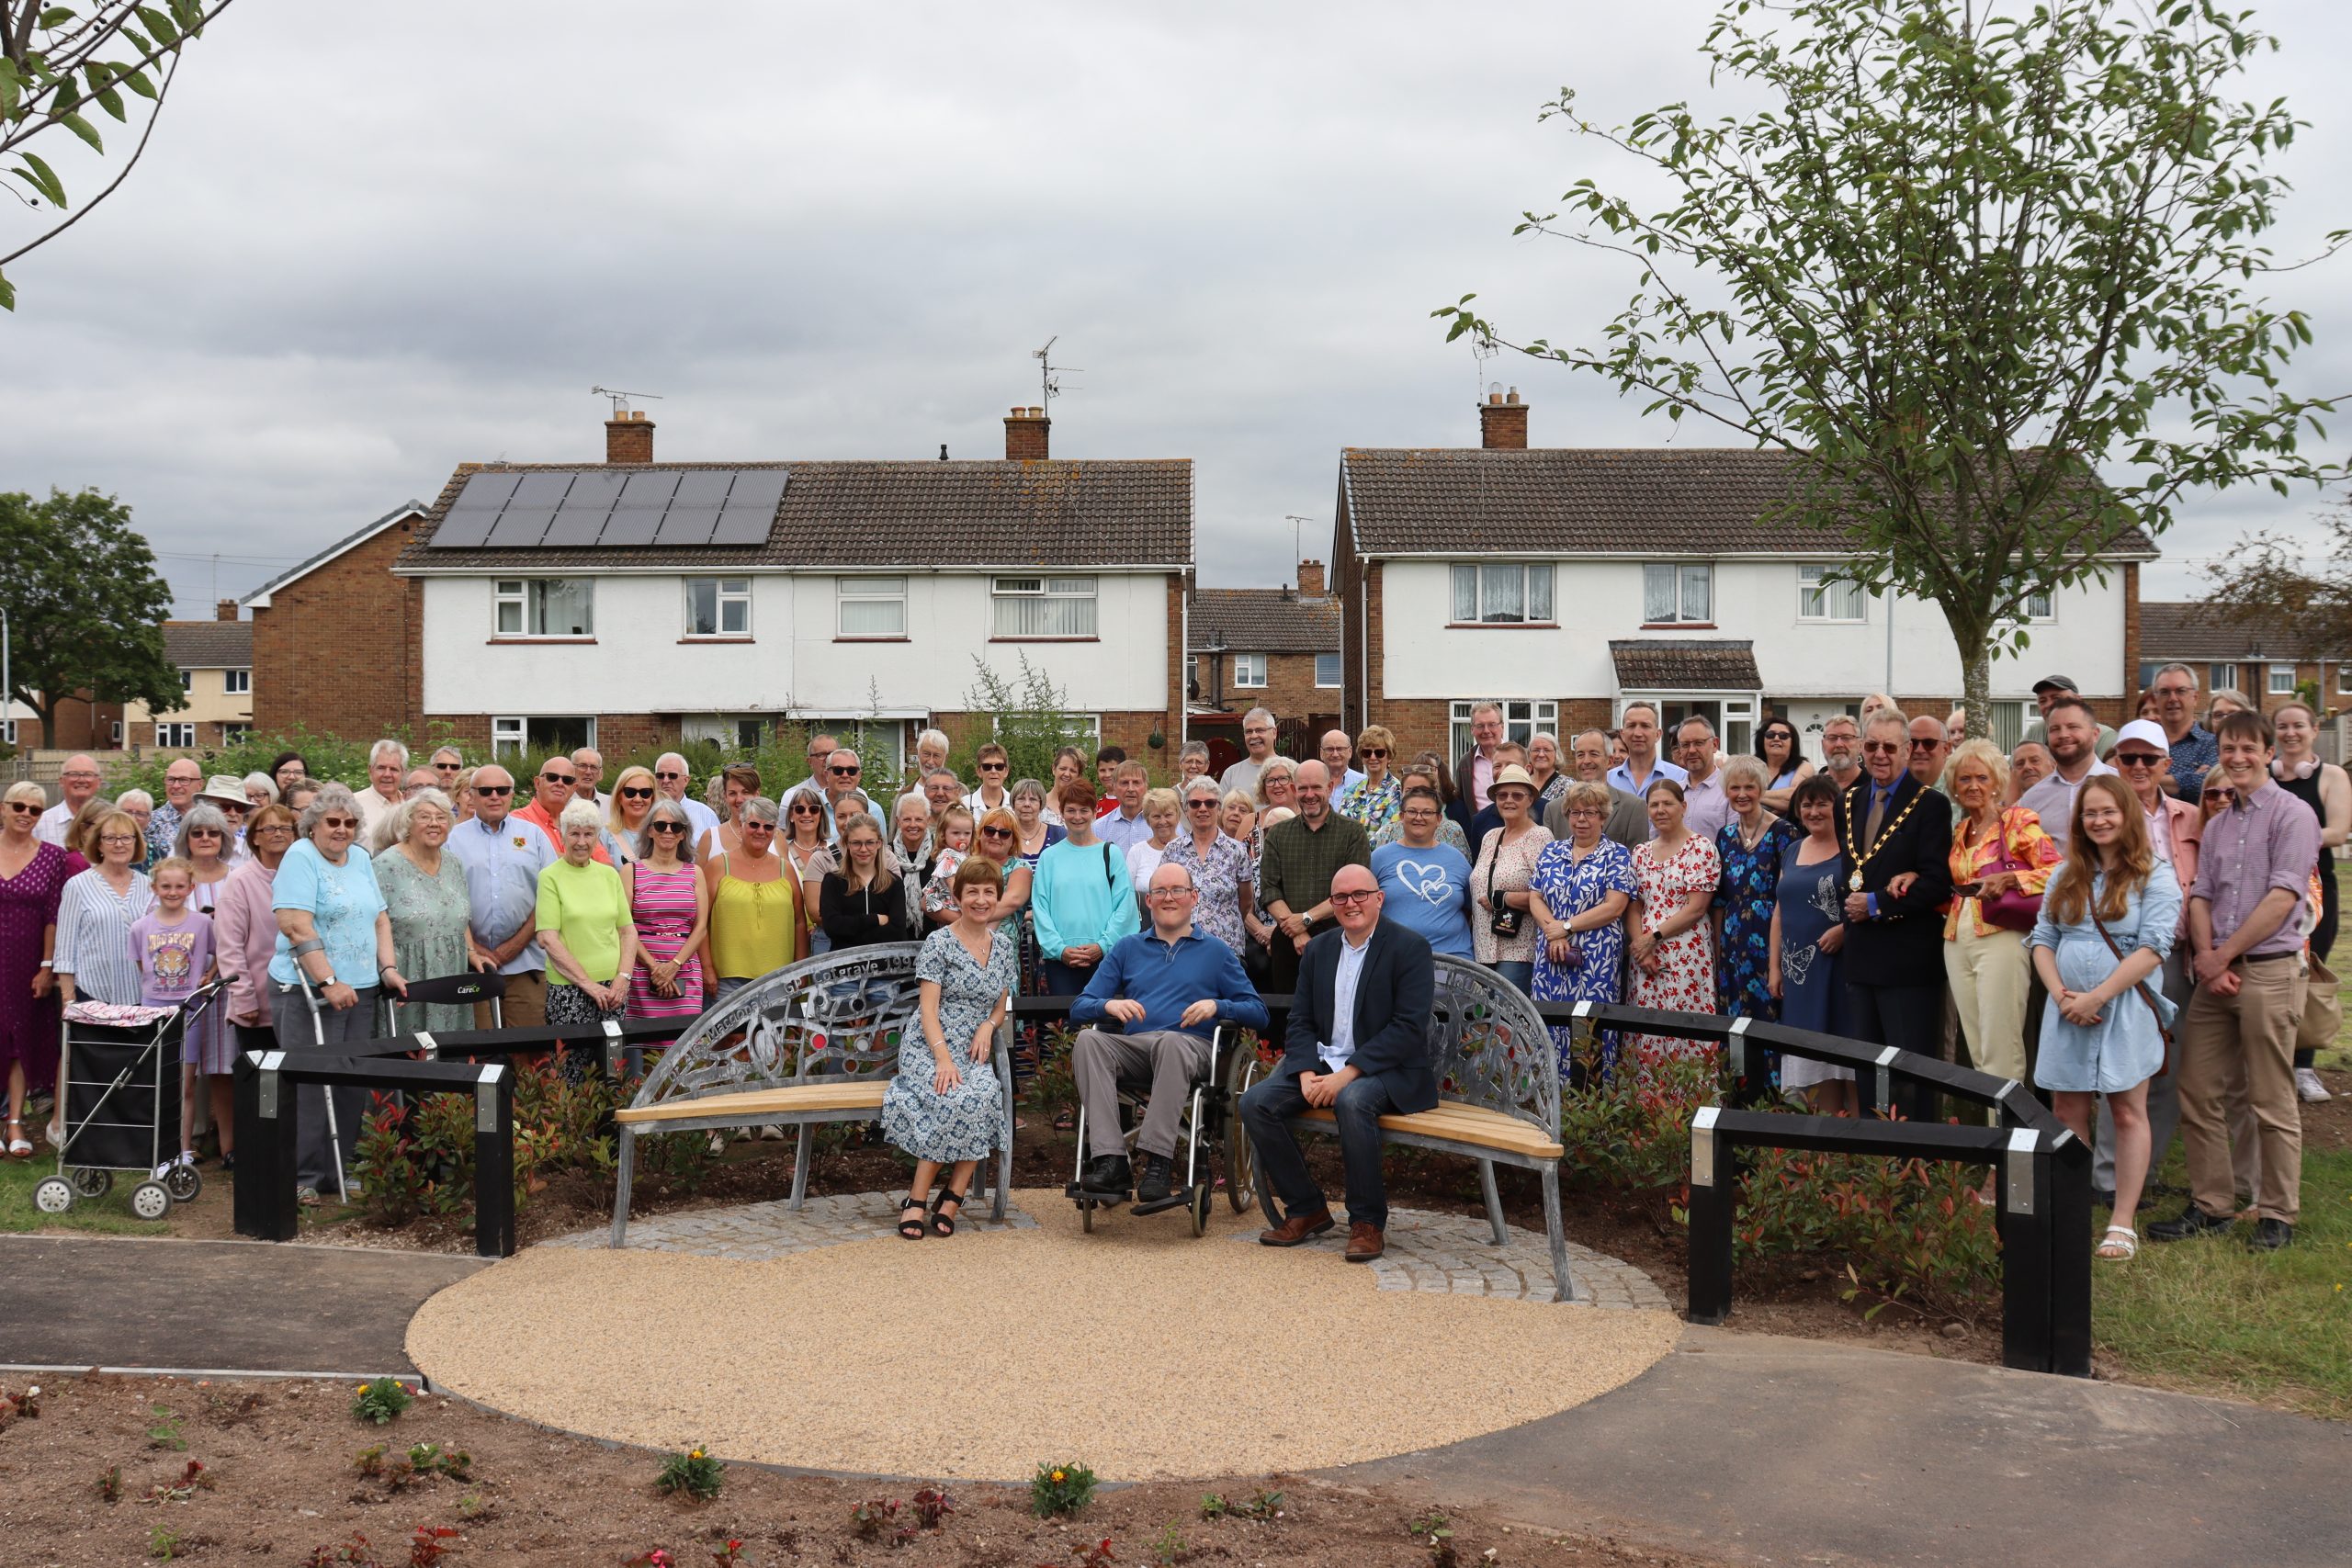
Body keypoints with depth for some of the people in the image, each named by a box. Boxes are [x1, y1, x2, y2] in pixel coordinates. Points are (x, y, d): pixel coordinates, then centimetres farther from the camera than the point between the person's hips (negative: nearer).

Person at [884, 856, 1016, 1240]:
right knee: (955, 1098, -35)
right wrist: (944, 1059, -22)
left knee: (987, 1095, -31)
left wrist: (989, 1025, -3)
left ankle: (952, 1196, -22)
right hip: (928, 1048, -4)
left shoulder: (1003, 944, 14)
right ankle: (917, 1197, -25)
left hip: (974, 1052, 4)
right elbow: (929, 1008, -8)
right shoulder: (938, 943, -1)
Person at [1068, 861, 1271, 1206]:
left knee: (1170, 1042, -39)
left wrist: (1217, 1006, -8)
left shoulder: (1216, 952, 20)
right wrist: (1109, 1005, -7)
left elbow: (1258, 1013, 11)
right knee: (1088, 1040, -31)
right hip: (1132, 1046, 2)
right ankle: (1110, 1162, -41)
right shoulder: (1126, 949, 25)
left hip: (1190, 1046, -2)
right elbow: (1078, 1010, 16)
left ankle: (1158, 1163, -43)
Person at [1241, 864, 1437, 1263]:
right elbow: (1300, 1022, 10)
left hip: (1388, 1069, -6)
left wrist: (1347, 1074, -20)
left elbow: (1409, 1026, -15)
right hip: (1322, 1062, 6)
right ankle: (1306, 1209, -2)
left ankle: (1367, 1222, -21)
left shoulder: (1409, 946, -6)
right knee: (1255, 1102, -16)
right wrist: (1307, 1074, -11)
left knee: (1352, 1101, -38)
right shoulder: (1318, 949, 12)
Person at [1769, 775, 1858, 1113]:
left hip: (1841, 964, -6)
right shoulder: (1792, 852, 15)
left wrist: (1845, 930, -23)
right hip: (1800, 970, 6)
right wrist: (1775, 966, 14)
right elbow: (1780, 911, 18)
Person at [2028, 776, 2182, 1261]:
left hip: (2125, 1012, -5)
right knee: (2067, 1113, 6)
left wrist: (2096, 997, -17)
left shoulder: (2155, 880, -3)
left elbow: (2151, 950, -13)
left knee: (2127, 1114, 1)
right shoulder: (2066, 878, 13)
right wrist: (2060, 994, -8)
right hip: (2067, 1014, 5)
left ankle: (2123, 1223, 5)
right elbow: (2043, 941, 10)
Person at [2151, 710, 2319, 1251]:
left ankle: (2277, 1214, 9)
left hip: (2269, 970, -6)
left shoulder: (2292, 815, -4)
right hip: (2215, 973, 6)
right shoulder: (2216, 824, 16)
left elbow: (2282, 898, -12)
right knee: (2197, 1094, 6)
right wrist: (2205, 953, -6)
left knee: (2273, 1102, 0)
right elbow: (2200, 895, 11)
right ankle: (2209, 1205, 15)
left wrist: (2224, 954, -10)